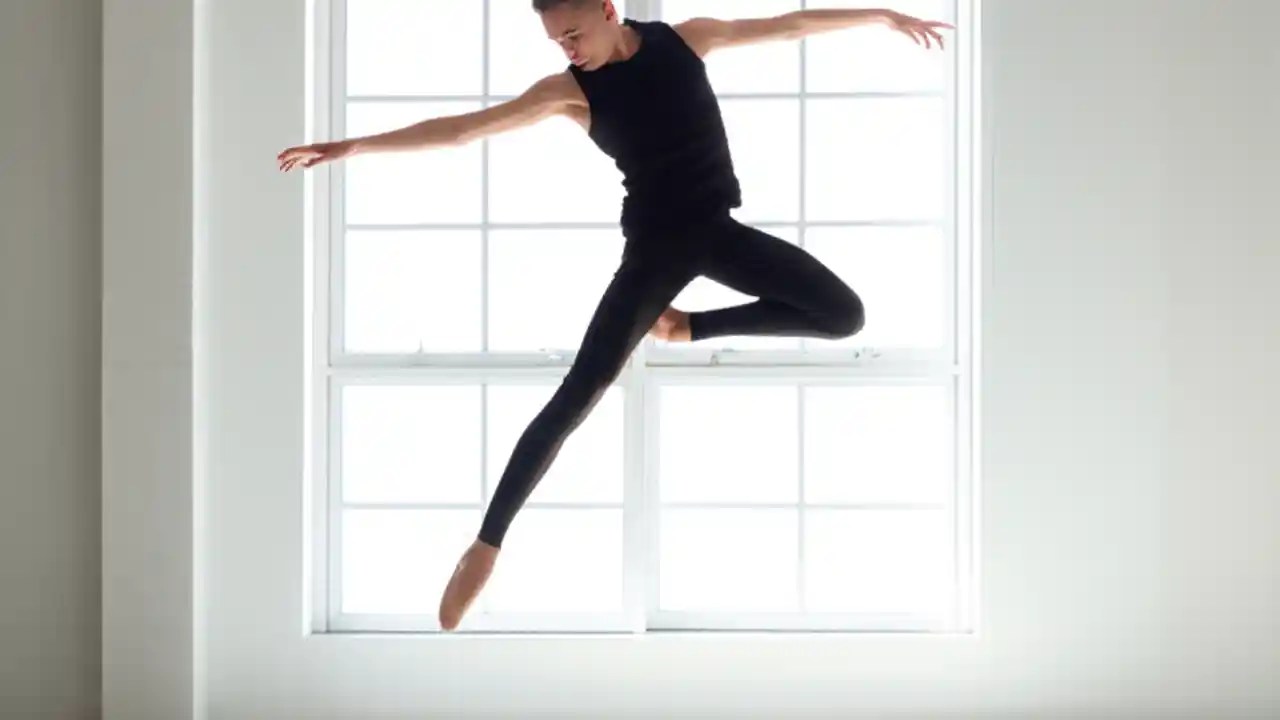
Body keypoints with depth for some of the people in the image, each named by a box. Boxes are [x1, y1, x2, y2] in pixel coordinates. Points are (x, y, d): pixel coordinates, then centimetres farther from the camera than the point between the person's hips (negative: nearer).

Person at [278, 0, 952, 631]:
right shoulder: (569, 90, -9)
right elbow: (461, 128, -12)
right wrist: (353, 146, -17)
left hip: (717, 229, 4)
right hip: (654, 243, -3)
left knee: (844, 314, -4)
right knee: (575, 397, -13)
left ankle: (688, 326, 8)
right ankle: (487, 543, -9)